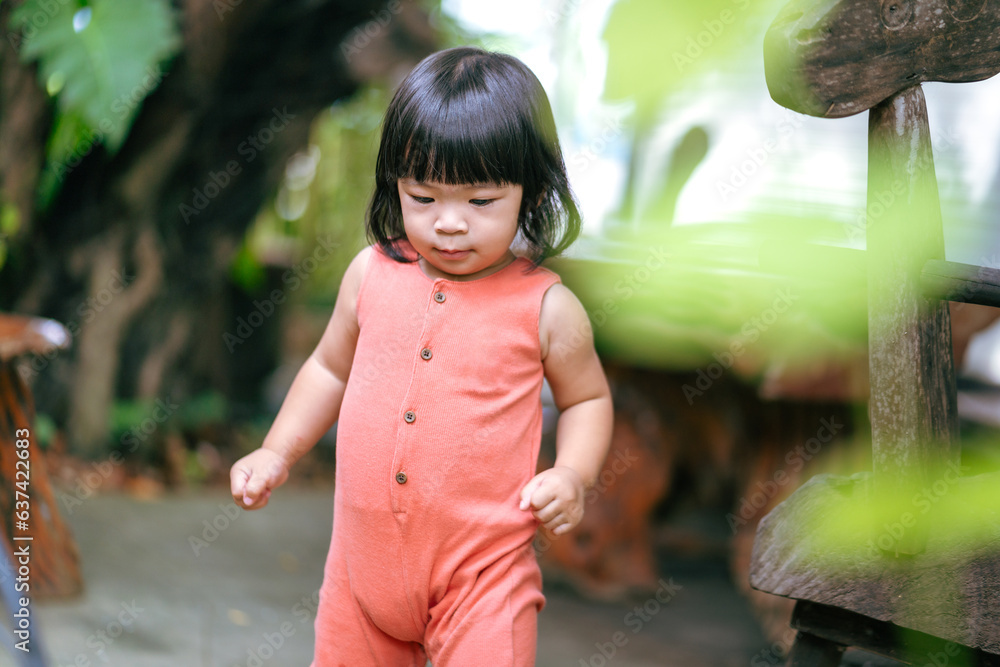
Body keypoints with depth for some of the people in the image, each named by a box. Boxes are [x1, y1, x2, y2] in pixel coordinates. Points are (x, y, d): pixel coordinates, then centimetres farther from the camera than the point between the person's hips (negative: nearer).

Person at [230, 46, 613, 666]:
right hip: (366, 548, 4)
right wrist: (276, 453, 7)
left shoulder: (546, 307, -9)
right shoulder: (373, 274, -1)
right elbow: (330, 369, 14)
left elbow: (587, 399, 6)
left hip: (483, 567, -3)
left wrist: (573, 474, -11)